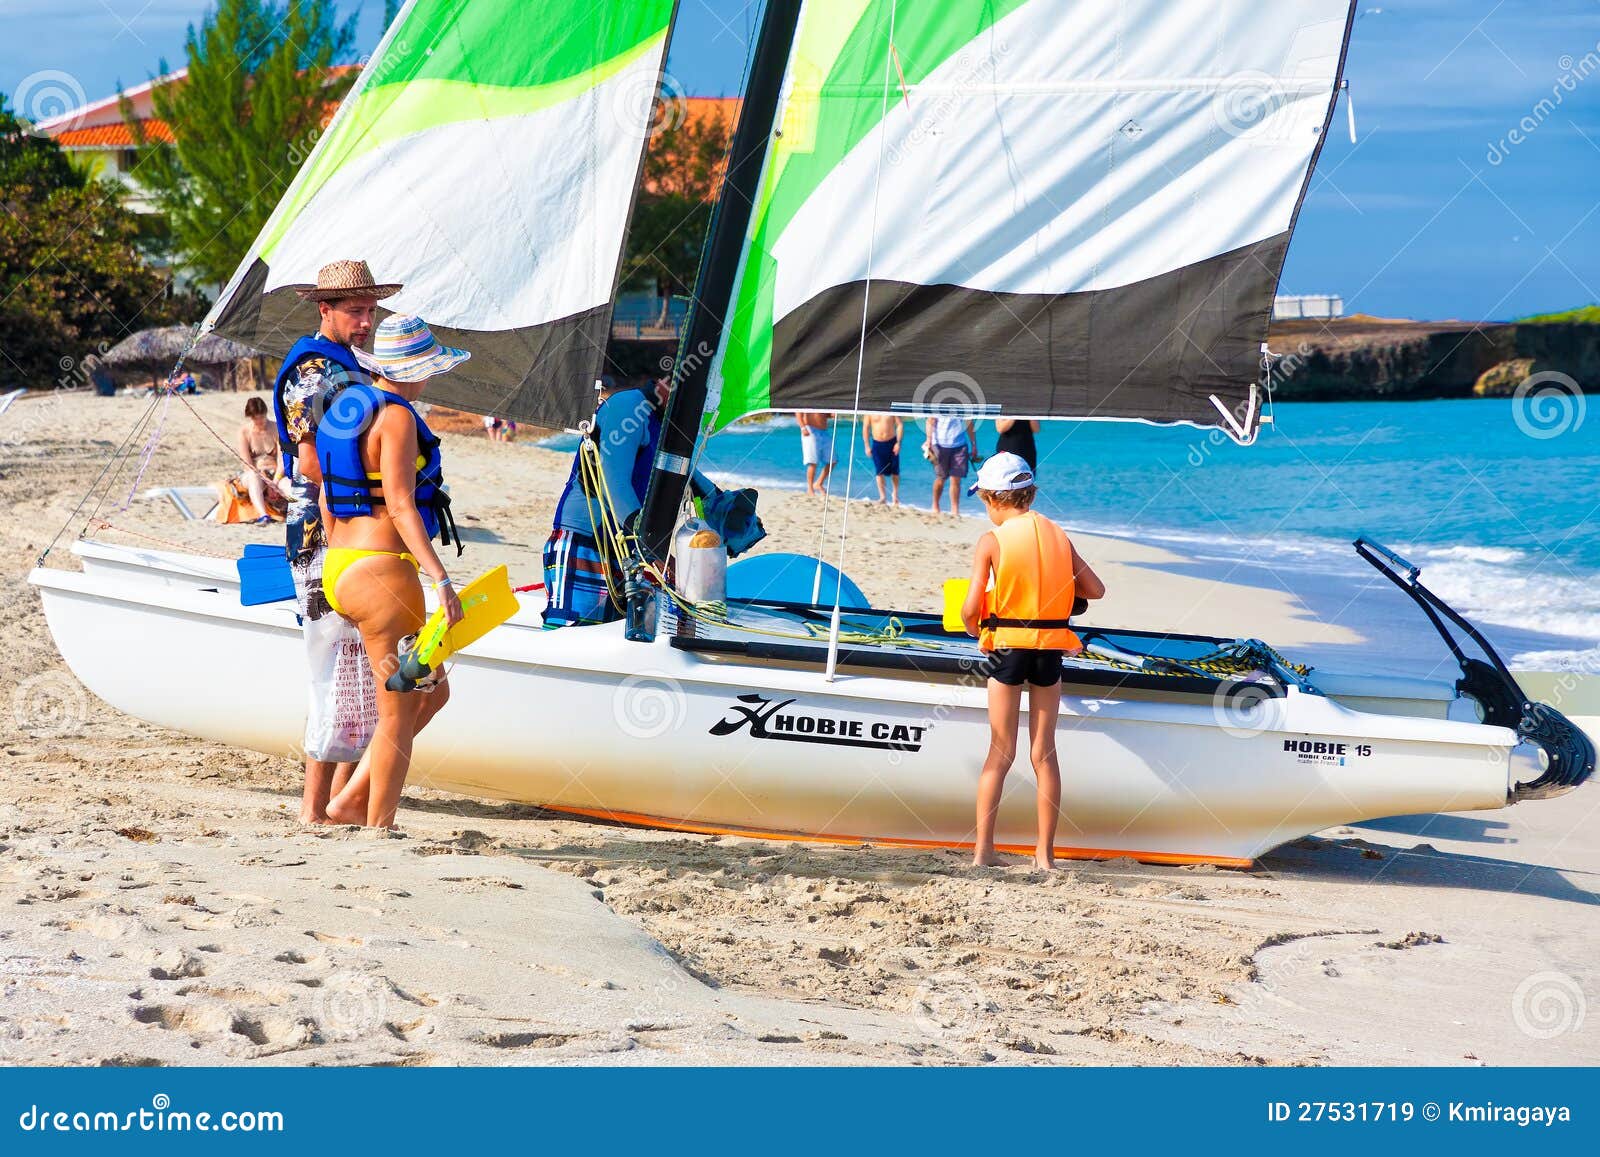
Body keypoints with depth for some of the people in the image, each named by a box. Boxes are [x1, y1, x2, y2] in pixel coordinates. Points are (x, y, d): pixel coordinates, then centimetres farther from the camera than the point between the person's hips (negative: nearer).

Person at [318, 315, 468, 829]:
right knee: (398, 712, -1)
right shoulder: (396, 416, -13)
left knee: (431, 691, 18)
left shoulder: (344, 406, 14)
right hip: (381, 573, -10)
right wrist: (441, 578, -24)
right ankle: (378, 827, 4)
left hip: (340, 569, 10)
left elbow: (328, 497, 19)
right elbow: (400, 506, -20)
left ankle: (352, 800, 16)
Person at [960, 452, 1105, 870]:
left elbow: (970, 608, -12)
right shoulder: (1057, 535, 6)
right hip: (1051, 647, 3)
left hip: (1007, 647, -3)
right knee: (1044, 752, 9)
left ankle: (982, 849, 3)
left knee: (1000, 752, 6)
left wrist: (976, 631, 9)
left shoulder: (992, 540, -6)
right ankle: (1045, 854, 9)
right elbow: (1096, 589, 9)